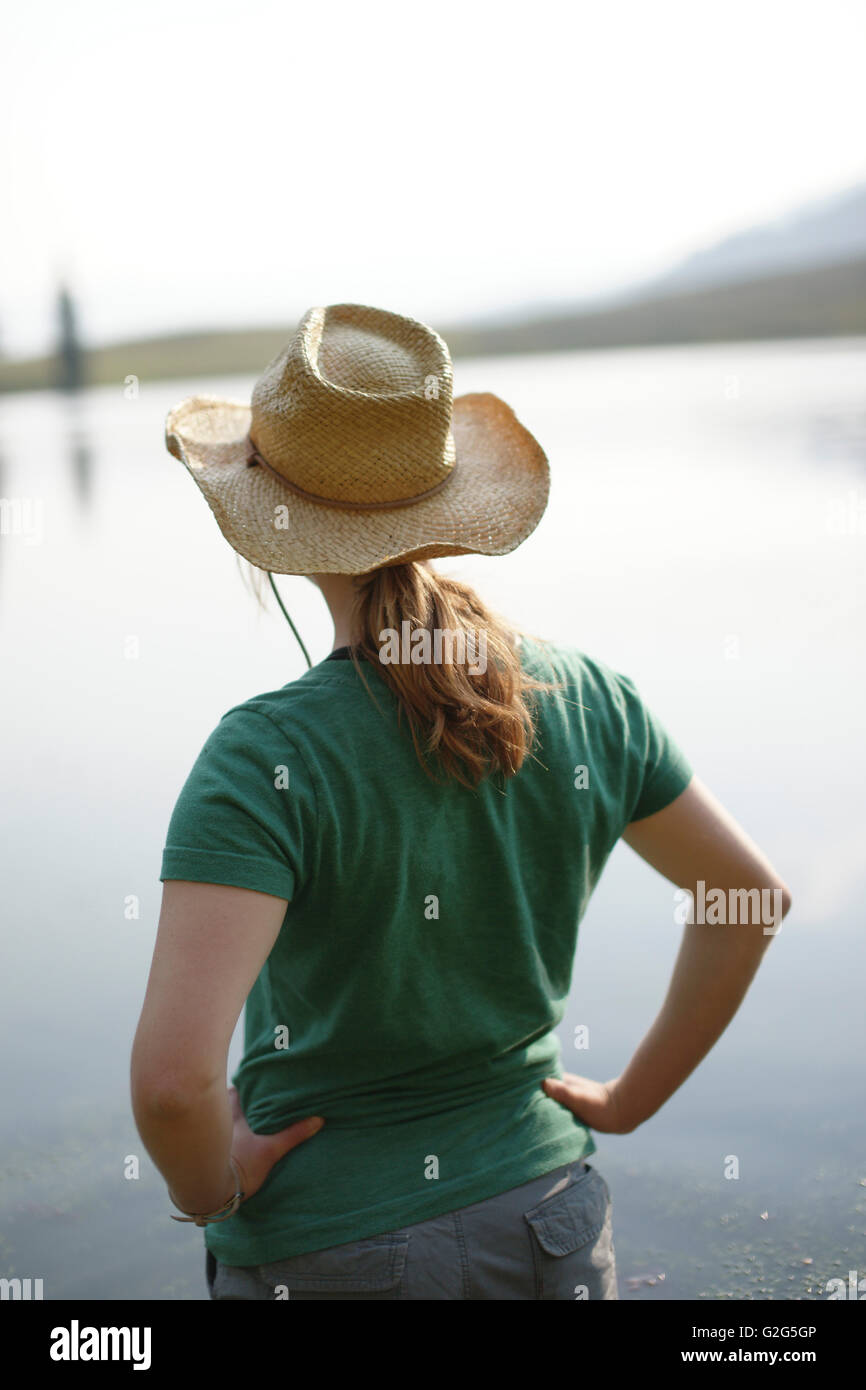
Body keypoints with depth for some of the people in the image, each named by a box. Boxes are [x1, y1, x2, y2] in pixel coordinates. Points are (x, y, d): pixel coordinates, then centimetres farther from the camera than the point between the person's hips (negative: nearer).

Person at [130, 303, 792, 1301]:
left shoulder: (264, 757, -23)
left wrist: (207, 1190, -9)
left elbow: (173, 1077, -30)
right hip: (550, 1215, 4)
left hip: (329, 1247, -4)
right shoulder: (588, 697, -7)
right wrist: (630, 1099, 8)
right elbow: (752, 896, 3)